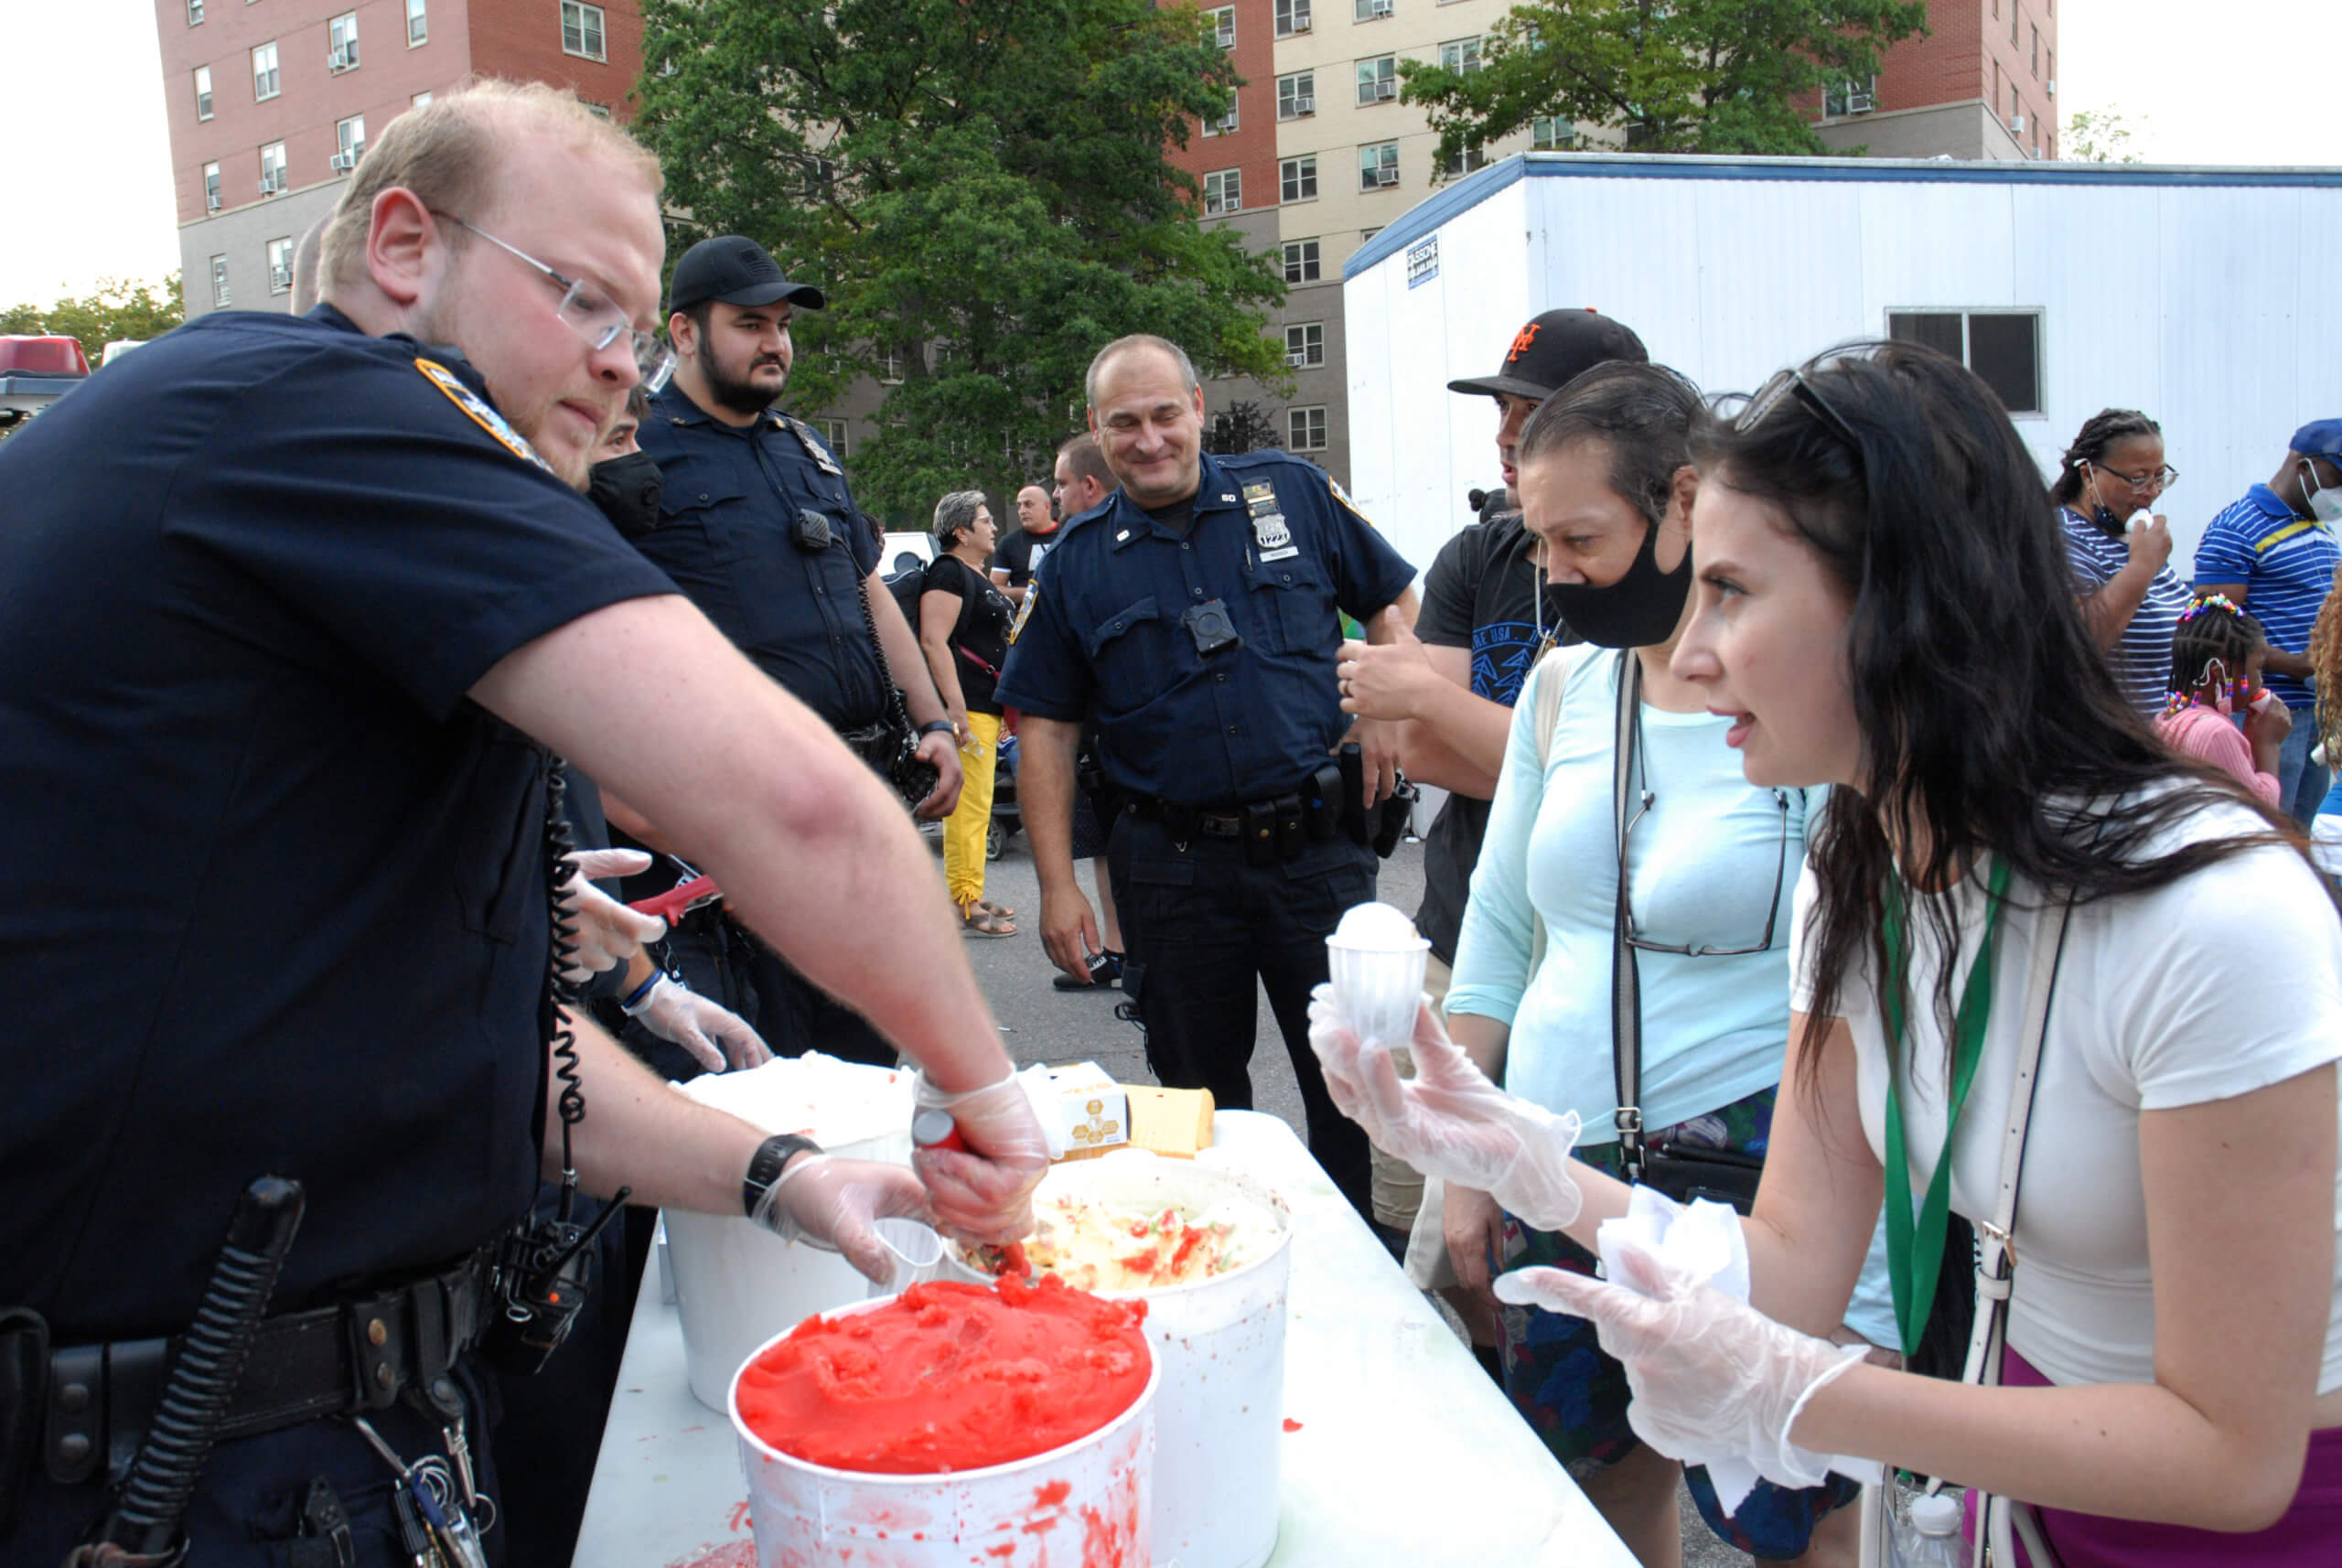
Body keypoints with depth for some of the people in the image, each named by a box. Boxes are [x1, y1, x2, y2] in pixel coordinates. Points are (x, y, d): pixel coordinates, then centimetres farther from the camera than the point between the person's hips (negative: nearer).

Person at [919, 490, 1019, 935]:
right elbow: (933, 641, -20)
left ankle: (970, 897, 21)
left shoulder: (978, 576, 21)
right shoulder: (947, 572, -10)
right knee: (968, 805, -10)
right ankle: (964, 905, -8)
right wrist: (955, 708, -26)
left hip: (985, 705, 11)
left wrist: (1000, 712, 29)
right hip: (966, 706, -11)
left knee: (977, 805, 14)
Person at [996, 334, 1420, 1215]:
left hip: (1316, 847, 0)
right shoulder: (1077, 559, 4)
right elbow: (1044, 726, 4)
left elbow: (1395, 601, 14)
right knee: (1201, 1103, 12)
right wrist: (1057, 884, -2)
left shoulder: (1293, 495, 3)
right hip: (1172, 869, 1)